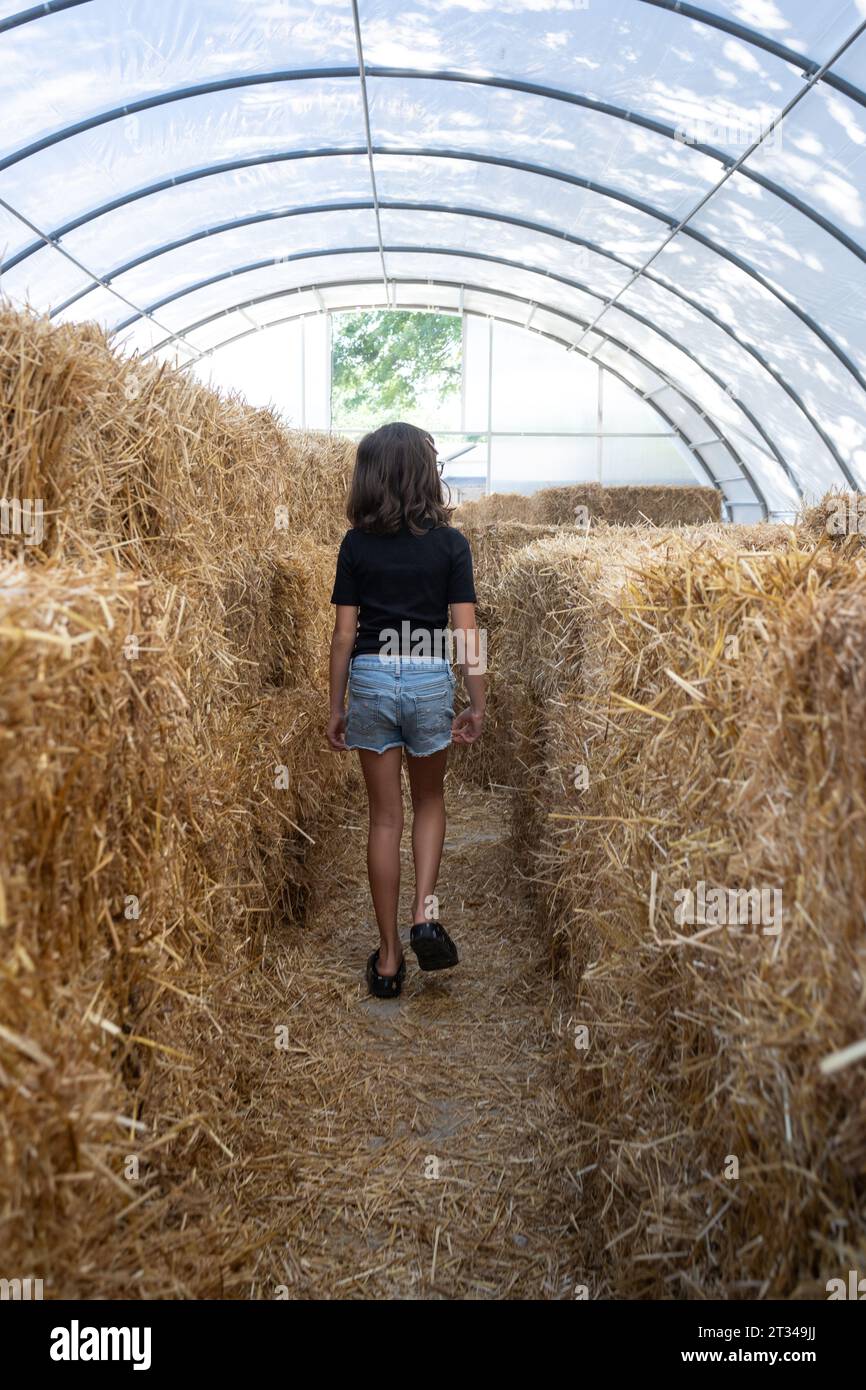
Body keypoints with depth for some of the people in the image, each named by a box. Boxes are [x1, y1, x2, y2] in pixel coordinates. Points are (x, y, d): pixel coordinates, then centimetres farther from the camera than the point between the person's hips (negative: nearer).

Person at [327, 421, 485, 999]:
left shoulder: (356, 545, -1)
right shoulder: (451, 544, -3)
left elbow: (344, 633, 0)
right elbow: (466, 633, -6)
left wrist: (337, 707, 8)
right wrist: (478, 706, 3)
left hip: (370, 680, 1)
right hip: (429, 680, -1)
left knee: (385, 816, 9)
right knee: (430, 801, 22)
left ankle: (389, 956, 15)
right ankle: (426, 913, 4)